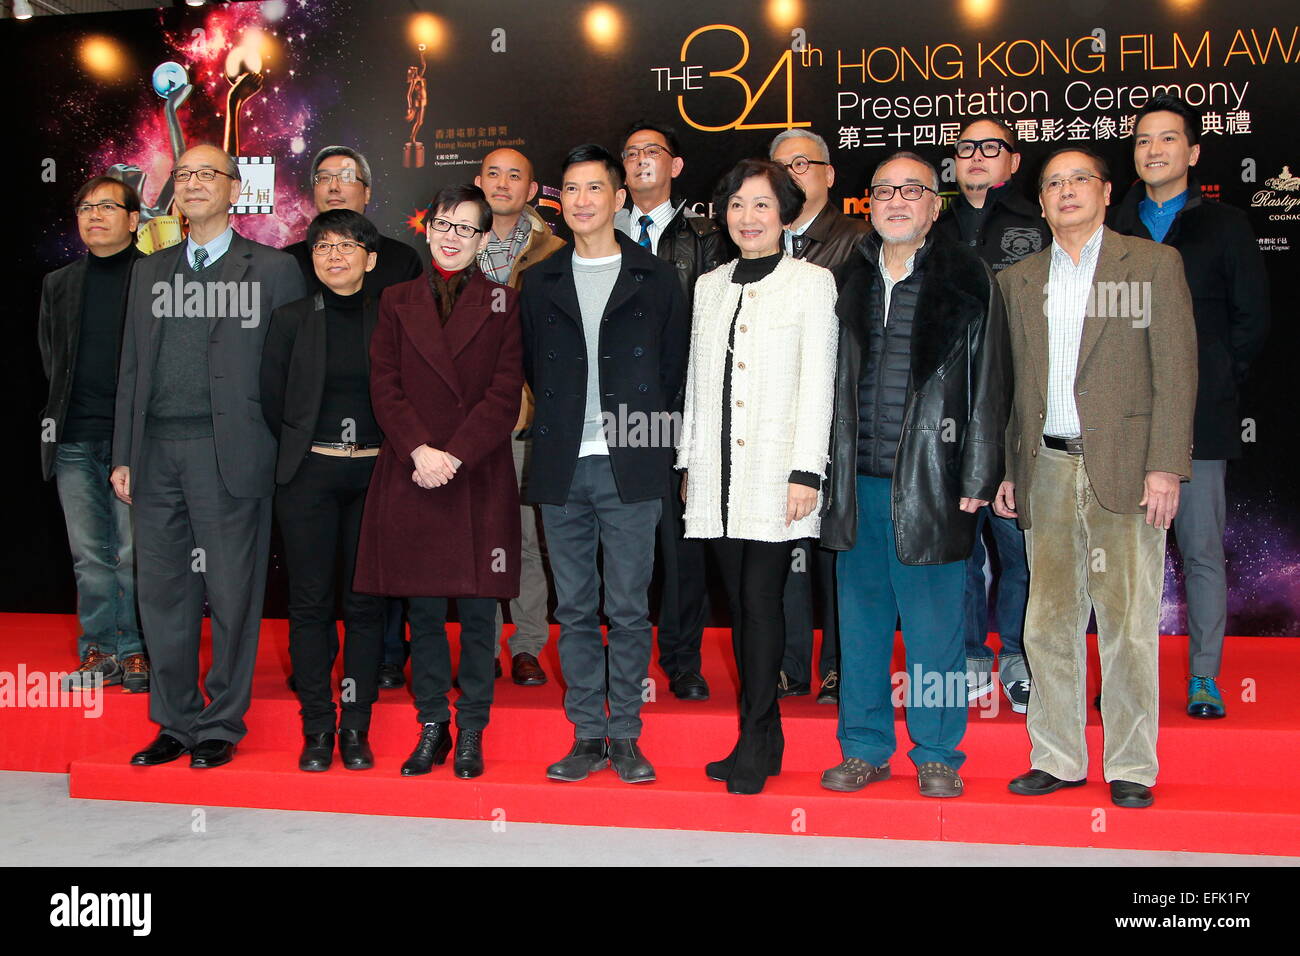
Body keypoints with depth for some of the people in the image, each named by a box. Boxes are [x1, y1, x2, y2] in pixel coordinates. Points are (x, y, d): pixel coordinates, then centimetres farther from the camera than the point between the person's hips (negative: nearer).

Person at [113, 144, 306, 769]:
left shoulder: (274, 269, 3)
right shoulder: (150, 272, 18)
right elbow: (132, 368, 17)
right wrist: (123, 455, 11)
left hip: (229, 452, -5)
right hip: (156, 453, 5)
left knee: (231, 593, 1)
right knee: (161, 593, 9)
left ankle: (221, 726, 14)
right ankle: (175, 722, 21)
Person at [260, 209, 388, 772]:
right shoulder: (291, 319, 6)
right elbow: (271, 399, 10)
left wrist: (390, 454, 2)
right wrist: (303, 449, 9)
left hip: (374, 475, 0)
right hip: (308, 475, 0)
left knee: (366, 602, 3)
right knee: (311, 600, 2)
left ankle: (356, 727, 12)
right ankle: (318, 728, 11)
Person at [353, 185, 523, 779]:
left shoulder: (503, 304, 6)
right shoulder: (397, 301, 12)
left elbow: (505, 393, -2)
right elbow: (384, 386, 4)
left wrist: (455, 454, -13)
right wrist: (419, 449, -11)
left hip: (480, 479, -2)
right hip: (410, 478, 2)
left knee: (477, 609, 2)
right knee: (423, 610, 7)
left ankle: (471, 732, 14)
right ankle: (432, 726, 19)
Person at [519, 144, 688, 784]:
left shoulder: (656, 279, 5)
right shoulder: (541, 282, 12)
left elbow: (675, 367, 7)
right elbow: (530, 370, 17)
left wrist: (643, 429, 2)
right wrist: (558, 428, 10)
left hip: (630, 468, -3)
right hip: (562, 468, 3)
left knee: (629, 609, 0)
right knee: (574, 608, 7)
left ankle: (625, 736, 13)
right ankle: (588, 735, 17)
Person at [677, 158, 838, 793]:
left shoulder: (813, 282, 2)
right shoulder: (709, 286, 17)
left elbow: (818, 382, -4)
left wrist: (806, 470, -11)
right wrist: (688, 461, 14)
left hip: (776, 469, -5)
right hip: (719, 471, 5)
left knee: (762, 600, -8)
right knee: (739, 603, 6)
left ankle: (754, 743, 1)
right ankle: (765, 737, 15)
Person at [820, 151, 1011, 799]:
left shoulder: (966, 280, 1)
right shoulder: (848, 281, 11)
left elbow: (989, 383, -2)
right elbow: (827, 378, 11)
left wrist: (977, 477, -8)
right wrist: (820, 470, 5)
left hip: (929, 480, -3)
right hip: (856, 481, 4)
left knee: (933, 625, 4)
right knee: (861, 622, 10)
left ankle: (937, 755, 19)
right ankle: (865, 749, 23)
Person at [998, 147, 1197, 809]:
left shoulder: (1154, 264, 5)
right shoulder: (1018, 280, 15)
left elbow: (1176, 372, -1)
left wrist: (1165, 466, -10)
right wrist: (1008, 470, 8)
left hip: (1123, 465, -3)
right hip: (1047, 470, 3)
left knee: (1128, 623, -1)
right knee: (1049, 623, 6)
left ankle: (1130, 767, 11)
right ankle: (1057, 759, 17)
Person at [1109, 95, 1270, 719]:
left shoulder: (1225, 227, 9)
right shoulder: (1111, 230, 13)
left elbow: (1251, 320, 7)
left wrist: (1214, 385, -1)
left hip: (1198, 417, -1)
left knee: (1202, 552, 2)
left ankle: (1204, 679, 11)